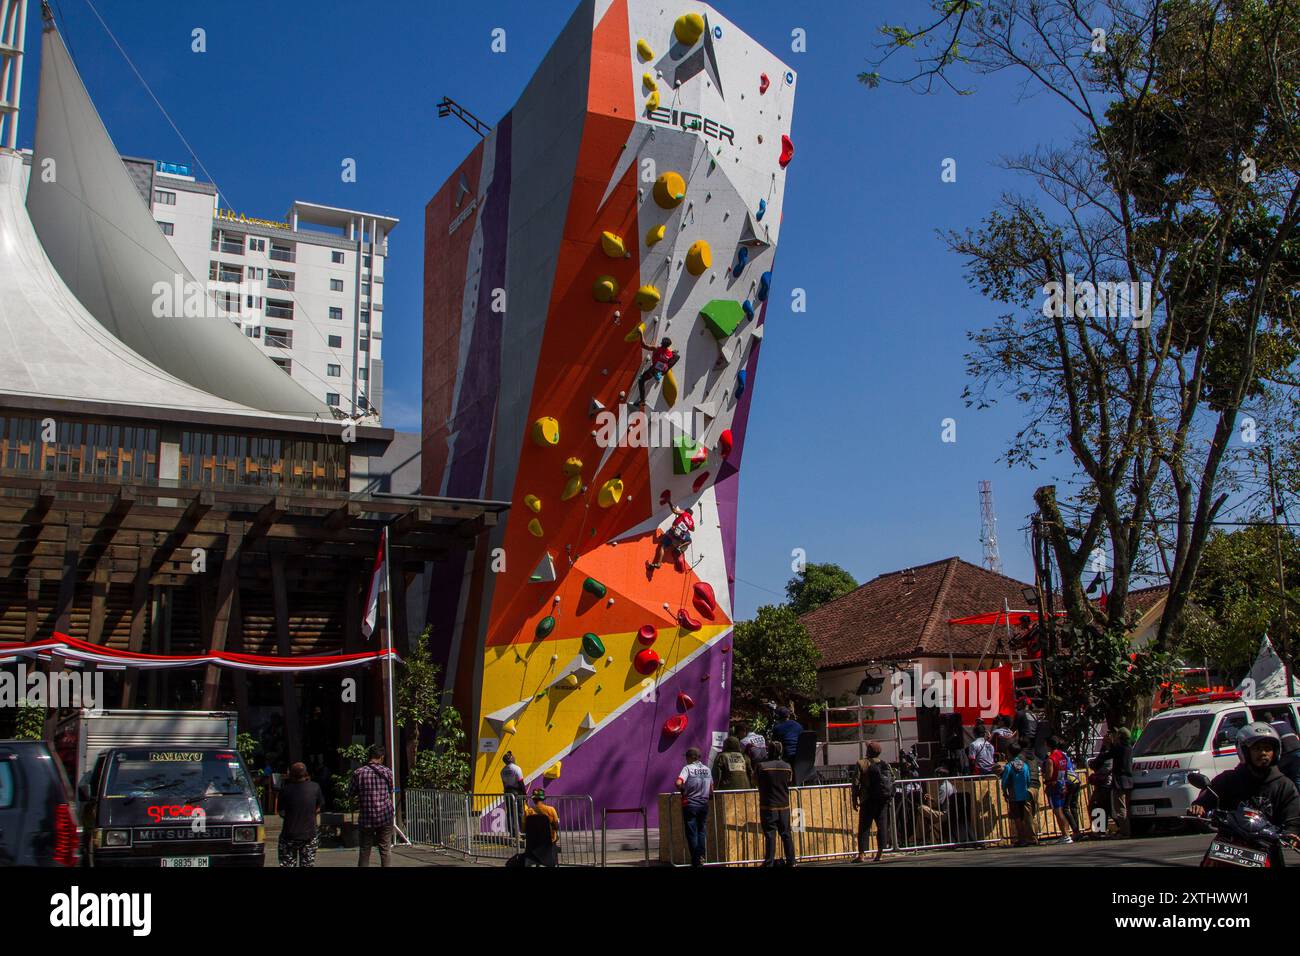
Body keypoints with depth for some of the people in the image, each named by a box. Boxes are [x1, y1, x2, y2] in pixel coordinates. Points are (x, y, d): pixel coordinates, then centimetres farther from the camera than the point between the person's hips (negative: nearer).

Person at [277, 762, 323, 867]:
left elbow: (282, 813, -3)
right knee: (308, 863, 9)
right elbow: (318, 809, 5)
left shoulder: (285, 789, -9)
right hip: (310, 834, 1)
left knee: (287, 863, 8)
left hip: (290, 834, -1)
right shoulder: (315, 787, -5)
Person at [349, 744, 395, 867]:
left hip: (366, 817, 0)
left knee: (364, 851, 9)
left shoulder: (358, 773, -5)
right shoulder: (387, 772, -2)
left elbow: (351, 793, 5)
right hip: (385, 816, 0)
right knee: (386, 850, 6)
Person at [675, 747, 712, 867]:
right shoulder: (707, 769, 6)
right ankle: (701, 856, 10)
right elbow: (711, 787, 12)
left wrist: (683, 791, -5)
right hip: (704, 803, 4)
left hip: (690, 804, -4)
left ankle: (695, 860, 4)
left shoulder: (688, 768, -10)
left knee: (691, 832, 3)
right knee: (701, 830, 16)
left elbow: (678, 783, -24)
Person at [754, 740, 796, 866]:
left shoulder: (761, 766, -13)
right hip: (784, 806, 3)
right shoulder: (787, 767, -2)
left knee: (770, 835, 0)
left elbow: (755, 781, 1)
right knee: (786, 834, 12)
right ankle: (790, 861, 17)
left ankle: (769, 863, 1)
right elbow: (790, 781, 11)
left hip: (768, 807, -3)